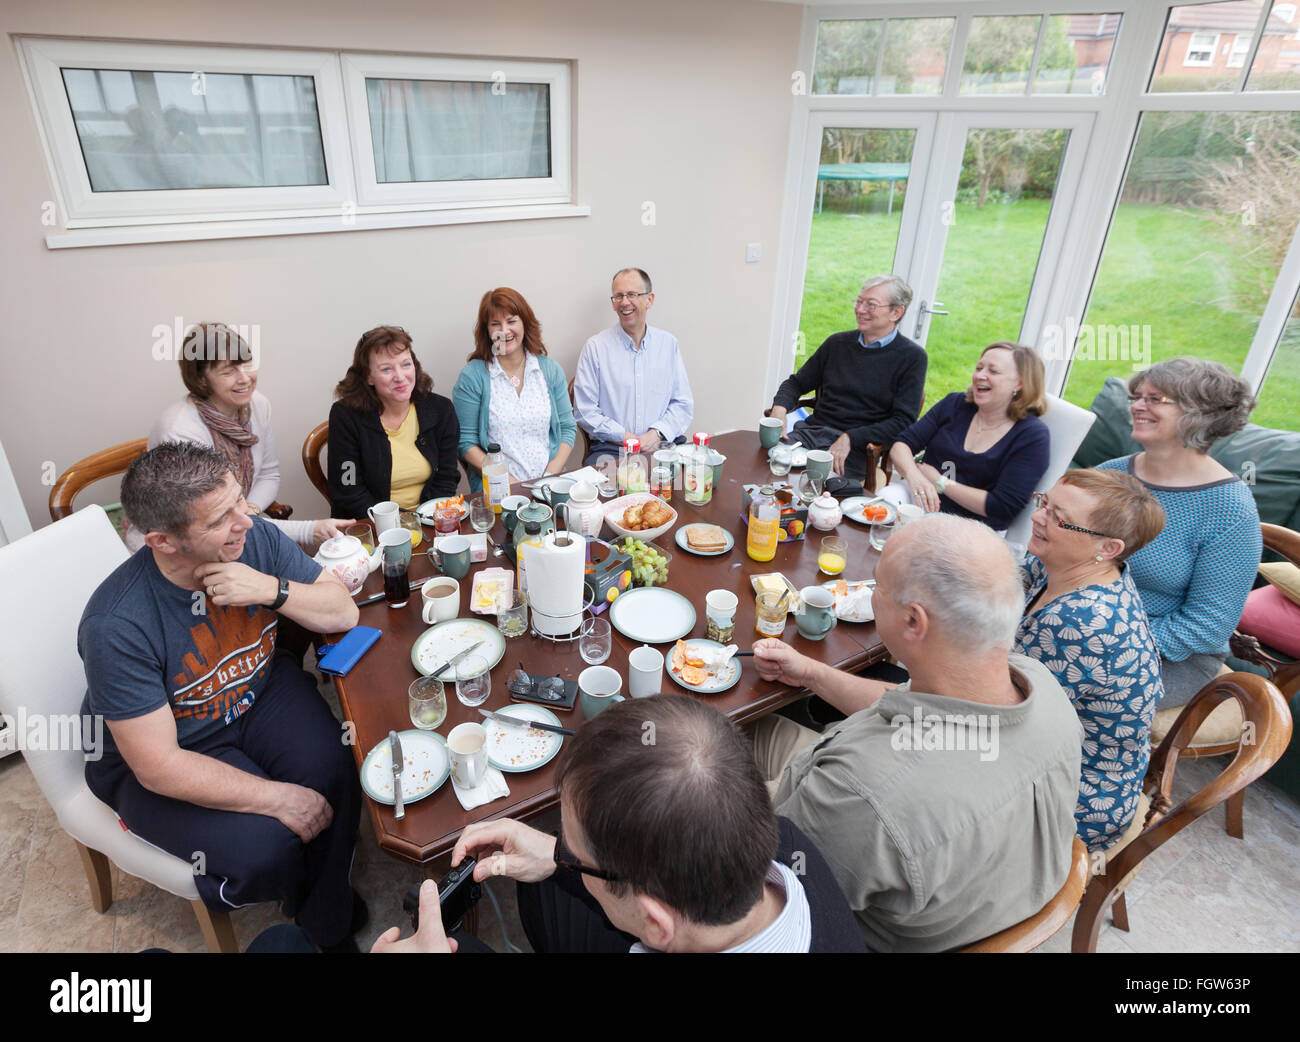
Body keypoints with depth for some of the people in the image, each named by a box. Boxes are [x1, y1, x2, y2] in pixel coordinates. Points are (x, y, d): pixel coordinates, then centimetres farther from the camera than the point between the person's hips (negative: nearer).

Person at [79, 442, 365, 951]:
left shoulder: (254, 538, -19)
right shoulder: (115, 626, -31)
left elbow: (343, 612, -9)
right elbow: (159, 766, -26)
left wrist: (273, 590, -28)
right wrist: (277, 799, -26)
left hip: (257, 691, 4)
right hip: (160, 760, -3)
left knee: (335, 774, -22)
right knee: (263, 846, -23)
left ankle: (327, 919, 8)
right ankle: (302, 893, 17)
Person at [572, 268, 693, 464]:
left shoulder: (668, 343, 12)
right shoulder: (595, 347, 3)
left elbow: (683, 404, 11)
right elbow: (585, 411, -1)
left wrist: (657, 434, -8)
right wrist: (626, 438, -11)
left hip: (661, 445, 3)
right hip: (610, 448, -2)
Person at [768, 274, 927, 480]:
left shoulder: (912, 357, 1)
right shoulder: (837, 343, 16)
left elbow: (904, 421, -6)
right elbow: (796, 383, 21)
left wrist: (850, 439, -18)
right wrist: (779, 409, -3)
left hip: (857, 448, -4)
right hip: (811, 431, 4)